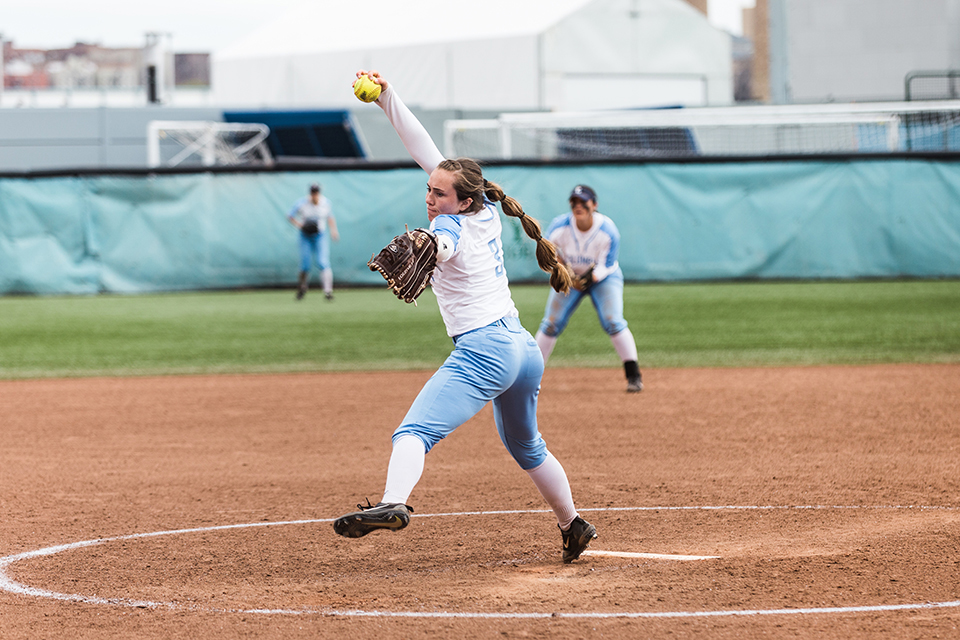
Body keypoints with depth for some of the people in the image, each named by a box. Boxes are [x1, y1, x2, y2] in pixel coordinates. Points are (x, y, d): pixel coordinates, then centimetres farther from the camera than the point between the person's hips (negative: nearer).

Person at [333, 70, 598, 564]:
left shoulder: (454, 226, -11)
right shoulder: (485, 211, 10)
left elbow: (439, 244, -40)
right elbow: (424, 148, 14)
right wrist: (387, 97, 10)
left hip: (482, 351, -10)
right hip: (525, 351, 10)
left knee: (415, 430, -24)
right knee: (526, 447, 31)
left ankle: (393, 503, -49)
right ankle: (573, 527, 43)